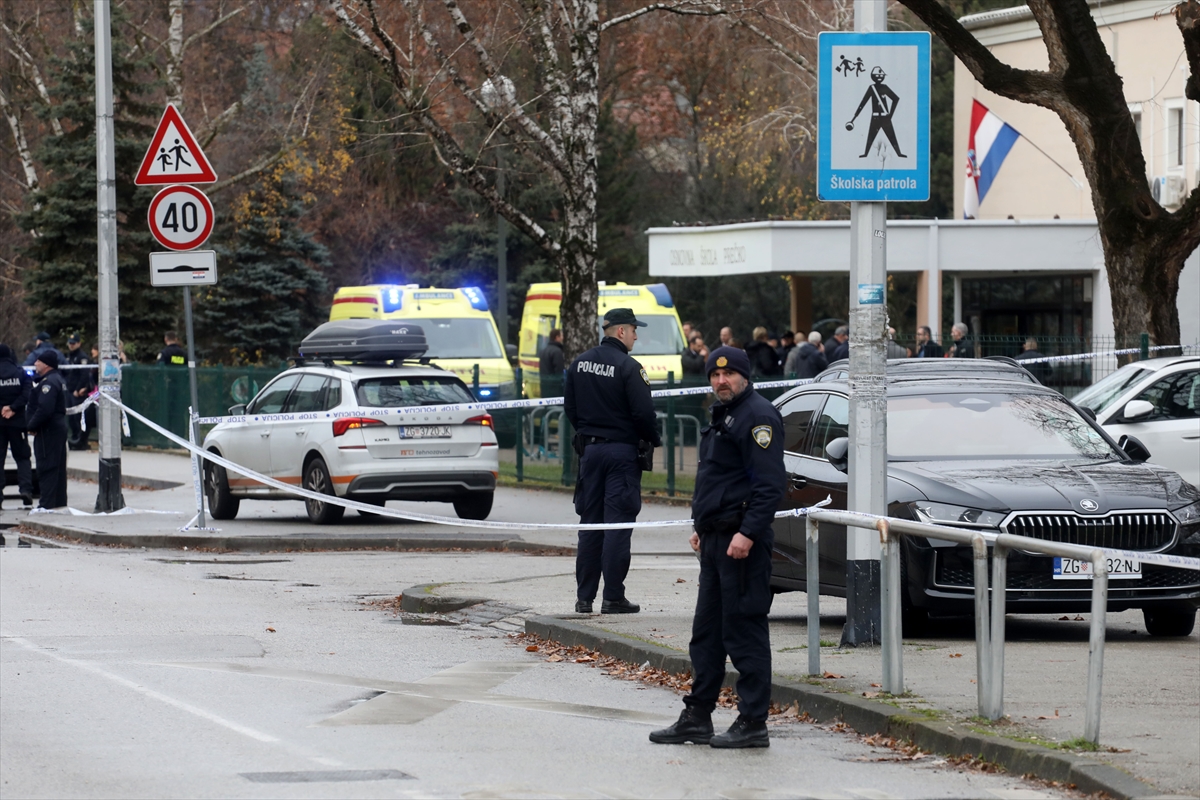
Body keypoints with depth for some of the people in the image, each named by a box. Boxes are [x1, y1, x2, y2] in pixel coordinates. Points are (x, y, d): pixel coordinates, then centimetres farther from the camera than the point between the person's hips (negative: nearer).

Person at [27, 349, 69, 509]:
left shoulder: (48, 382, -19)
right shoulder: (58, 379, 16)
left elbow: (44, 409, -27)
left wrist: (32, 425, -15)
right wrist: (32, 423, 13)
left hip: (48, 430, -11)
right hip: (59, 427, 11)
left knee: (46, 467, -8)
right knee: (58, 466, 14)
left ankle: (47, 502, -8)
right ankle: (59, 500, 19)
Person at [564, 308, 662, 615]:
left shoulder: (579, 364, 7)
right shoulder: (628, 367, -14)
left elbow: (570, 408, 12)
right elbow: (643, 413, -16)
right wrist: (654, 440, 2)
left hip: (590, 449, 6)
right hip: (622, 451, -6)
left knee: (590, 523, 10)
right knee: (617, 523, -3)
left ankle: (584, 597, 10)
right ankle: (613, 597, -5)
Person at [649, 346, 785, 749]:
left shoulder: (757, 416, -12)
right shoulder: (722, 416, 19)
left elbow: (770, 483, -20)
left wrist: (748, 533, -25)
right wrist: (701, 527, 24)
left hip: (742, 542, -11)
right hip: (715, 541, 11)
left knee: (744, 631, -8)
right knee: (707, 632, 13)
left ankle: (753, 723, -6)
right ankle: (697, 718, 19)